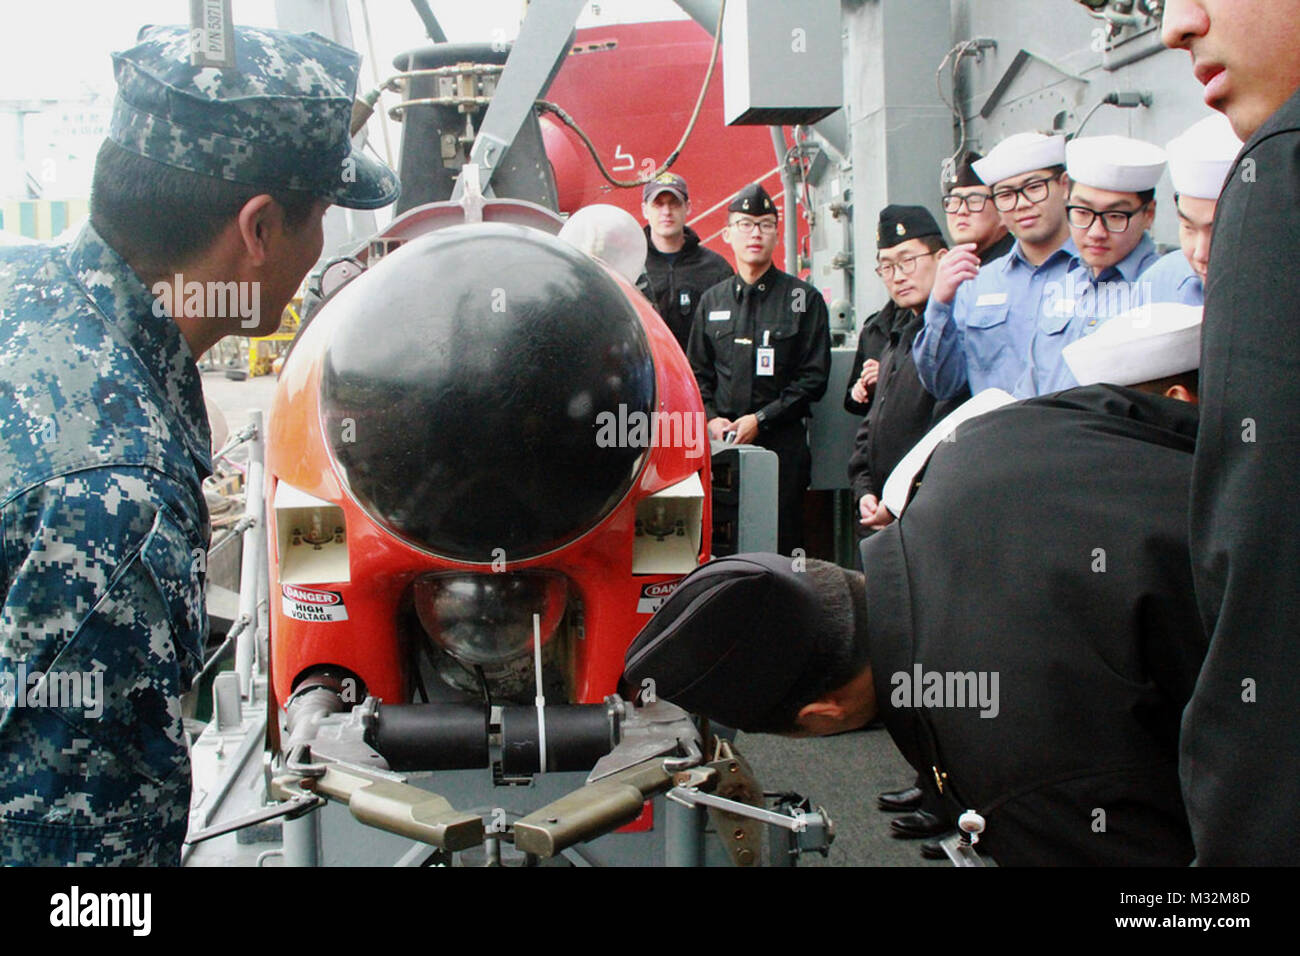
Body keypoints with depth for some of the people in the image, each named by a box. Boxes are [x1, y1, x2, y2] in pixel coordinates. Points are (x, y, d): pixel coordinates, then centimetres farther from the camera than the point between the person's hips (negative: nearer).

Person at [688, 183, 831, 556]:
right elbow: (697, 372, 16)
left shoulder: (803, 298, 5)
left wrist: (761, 419, -10)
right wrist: (711, 418, -2)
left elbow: (814, 378, -1)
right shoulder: (712, 300, 15)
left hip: (783, 444, -3)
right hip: (722, 442, 3)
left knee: (780, 545, -3)